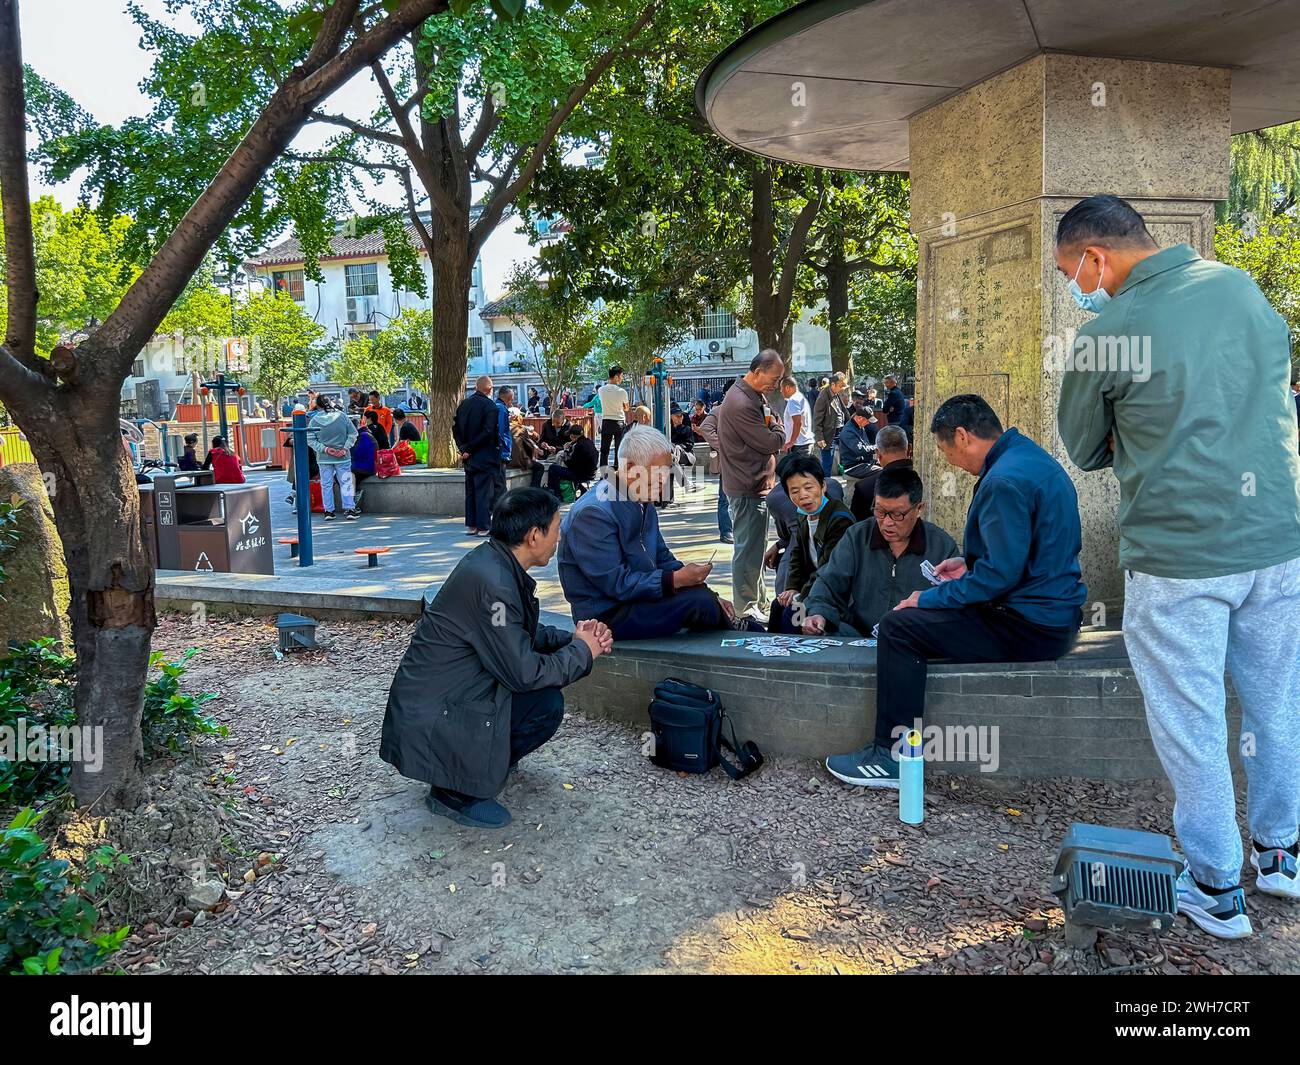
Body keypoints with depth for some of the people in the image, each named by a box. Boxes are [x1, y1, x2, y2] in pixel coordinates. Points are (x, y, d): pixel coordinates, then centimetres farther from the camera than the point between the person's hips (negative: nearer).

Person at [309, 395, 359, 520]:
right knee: (345, 483, 6)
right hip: (343, 458, 0)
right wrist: (345, 448, -4)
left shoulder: (315, 421, -6)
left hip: (324, 458, 0)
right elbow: (353, 434, -3)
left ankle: (329, 511, 11)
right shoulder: (342, 416, -5)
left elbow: (311, 440, -7)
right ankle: (349, 509, 2)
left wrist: (325, 449, -8)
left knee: (326, 484, 10)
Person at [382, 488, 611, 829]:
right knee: (546, 704, -17)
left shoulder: (494, 560, 2)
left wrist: (574, 638, 1)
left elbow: (525, 633, 16)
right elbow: (523, 672, -22)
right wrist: (582, 651, -8)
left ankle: (492, 754, 17)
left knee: (550, 663, 6)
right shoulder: (492, 581, -27)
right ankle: (456, 792, -4)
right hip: (430, 720, -10)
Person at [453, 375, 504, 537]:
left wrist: (463, 448, 4)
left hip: (469, 457, 7)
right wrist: (469, 449, -13)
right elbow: (488, 432, -20)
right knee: (484, 491, -2)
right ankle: (483, 527, 0)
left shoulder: (463, 404, 7)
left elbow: (455, 428, 7)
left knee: (470, 491, 14)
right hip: (484, 457, -6)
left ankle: (471, 525, 18)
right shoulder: (490, 406, -13)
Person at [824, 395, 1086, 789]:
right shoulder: (1031, 457, 11)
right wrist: (971, 563, 16)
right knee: (926, 612, 25)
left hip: (1030, 626, -11)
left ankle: (892, 756, -6)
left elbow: (1000, 574, -24)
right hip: (1054, 613, 11)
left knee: (898, 627, -12)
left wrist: (930, 598, -14)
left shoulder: (1003, 482, -22)